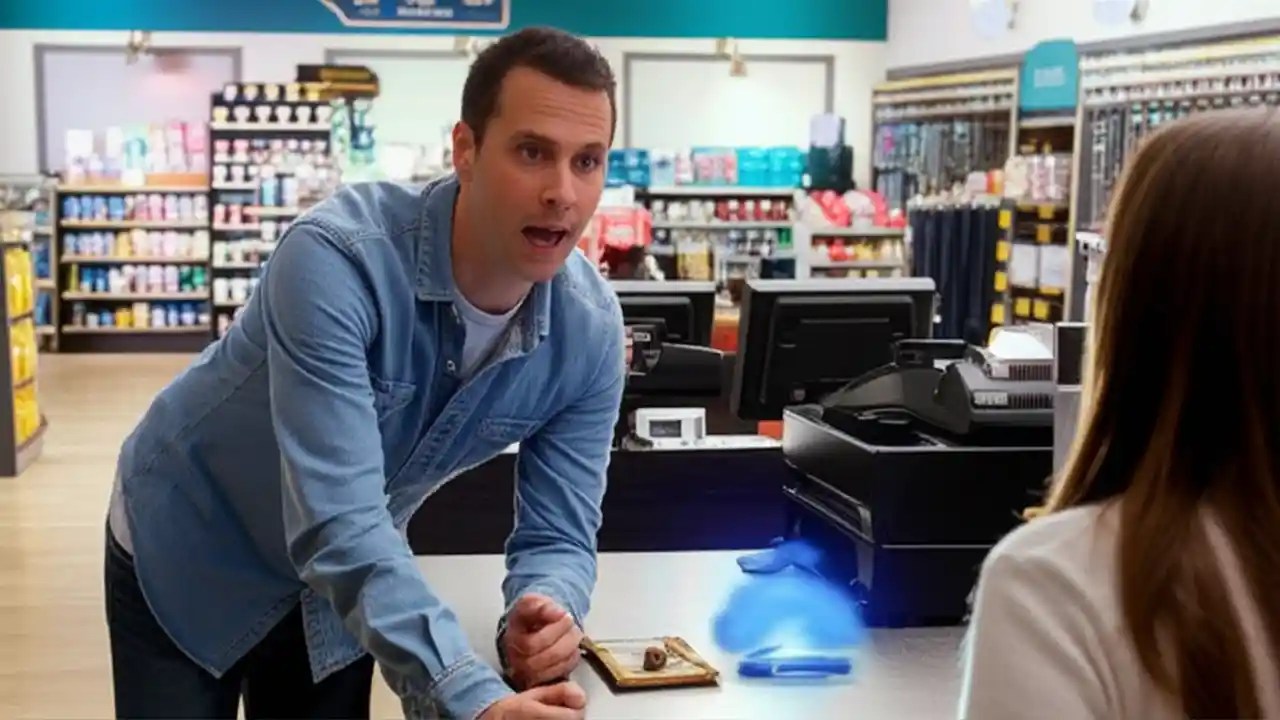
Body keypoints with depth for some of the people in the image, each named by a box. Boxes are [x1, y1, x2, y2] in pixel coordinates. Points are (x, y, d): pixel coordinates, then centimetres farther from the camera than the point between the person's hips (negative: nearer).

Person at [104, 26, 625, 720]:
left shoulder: (590, 331, -19)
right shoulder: (338, 256, -35)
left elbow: (557, 535, -14)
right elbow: (336, 523, -41)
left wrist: (543, 617, -37)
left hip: (343, 583, 4)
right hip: (185, 556, -3)